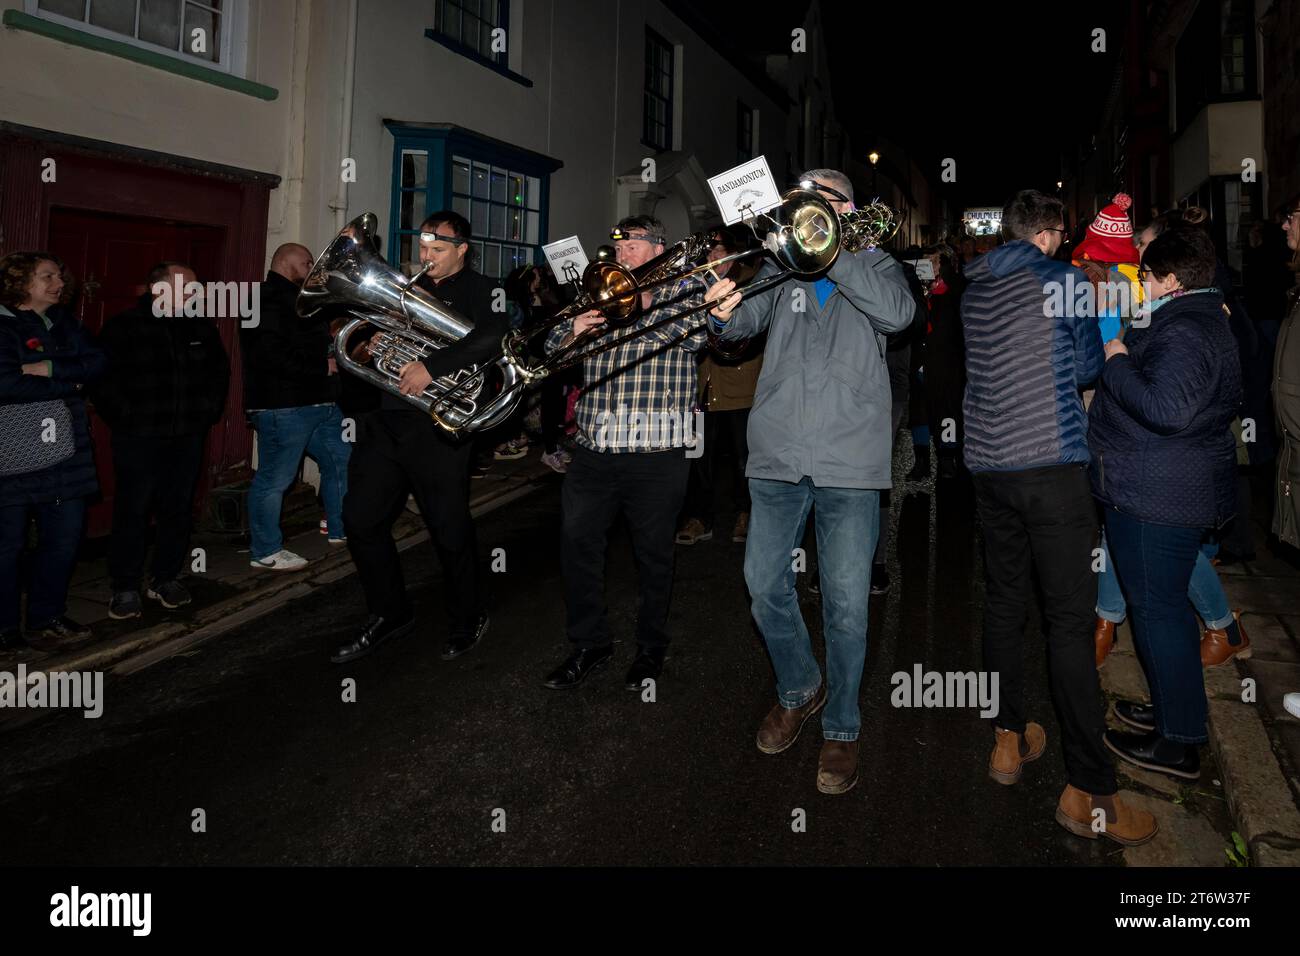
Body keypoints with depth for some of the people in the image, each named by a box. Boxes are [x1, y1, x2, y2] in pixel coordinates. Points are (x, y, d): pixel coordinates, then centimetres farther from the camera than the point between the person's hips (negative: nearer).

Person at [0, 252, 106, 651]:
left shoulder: (63, 321, 12)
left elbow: (96, 362, 0)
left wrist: (50, 368, -15)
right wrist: (69, 384, -10)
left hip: (65, 453, 6)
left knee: (65, 539, 9)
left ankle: (47, 620, 24)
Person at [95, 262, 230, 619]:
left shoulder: (203, 328, 8)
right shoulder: (124, 327, -6)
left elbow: (220, 371, 20)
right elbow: (102, 377, -9)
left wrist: (210, 411, 12)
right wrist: (123, 417, -11)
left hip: (188, 438, 4)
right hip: (139, 438, -4)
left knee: (178, 509, 9)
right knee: (133, 511, 0)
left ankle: (166, 579, 23)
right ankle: (124, 588, 11)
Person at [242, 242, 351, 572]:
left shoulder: (296, 300, 22)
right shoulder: (268, 302, -13)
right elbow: (271, 356, -25)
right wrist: (322, 367, -17)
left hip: (318, 403, 11)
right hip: (283, 407, -11)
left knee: (341, 460, 17)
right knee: (274, 478, -2)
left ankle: (340, 528, 30)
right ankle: (265, 551, 8)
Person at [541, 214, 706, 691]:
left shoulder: (685, 288, 7)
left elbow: (695, 333, -13)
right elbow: (553, 344, 15)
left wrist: (645, 300, -9)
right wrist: (573, 329, -6)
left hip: (656, 454, -4)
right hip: (593, 450, 4)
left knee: (653, 554, 7)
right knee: (577, 545, 3)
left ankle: (651, 647, 24)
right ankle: (590, 643, 18)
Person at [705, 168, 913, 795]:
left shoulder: (872, 264, 9)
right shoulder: (780, 267, 14)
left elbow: (897, 312, -11)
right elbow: (750, 320, 0)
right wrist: (726, 314, -22)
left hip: (850, 462, -2)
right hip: (777, 456, 3)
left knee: (846, 606, 1)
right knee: (765, 587, 7)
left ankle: (841, 729, 19)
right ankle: (799, 688, 33)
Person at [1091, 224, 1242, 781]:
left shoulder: (1183, 333, -21)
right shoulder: (1200, 320, 15)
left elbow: (1167, 409, -34)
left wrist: (1118, 362, -21)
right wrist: (1124, 355, 13)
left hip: (1158, 499, -11)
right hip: (1173, 491, 11)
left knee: (1159, 608, -2)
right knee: (1163, 603, 21)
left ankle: (1179, 742, 10)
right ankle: (1173, 710, 36)